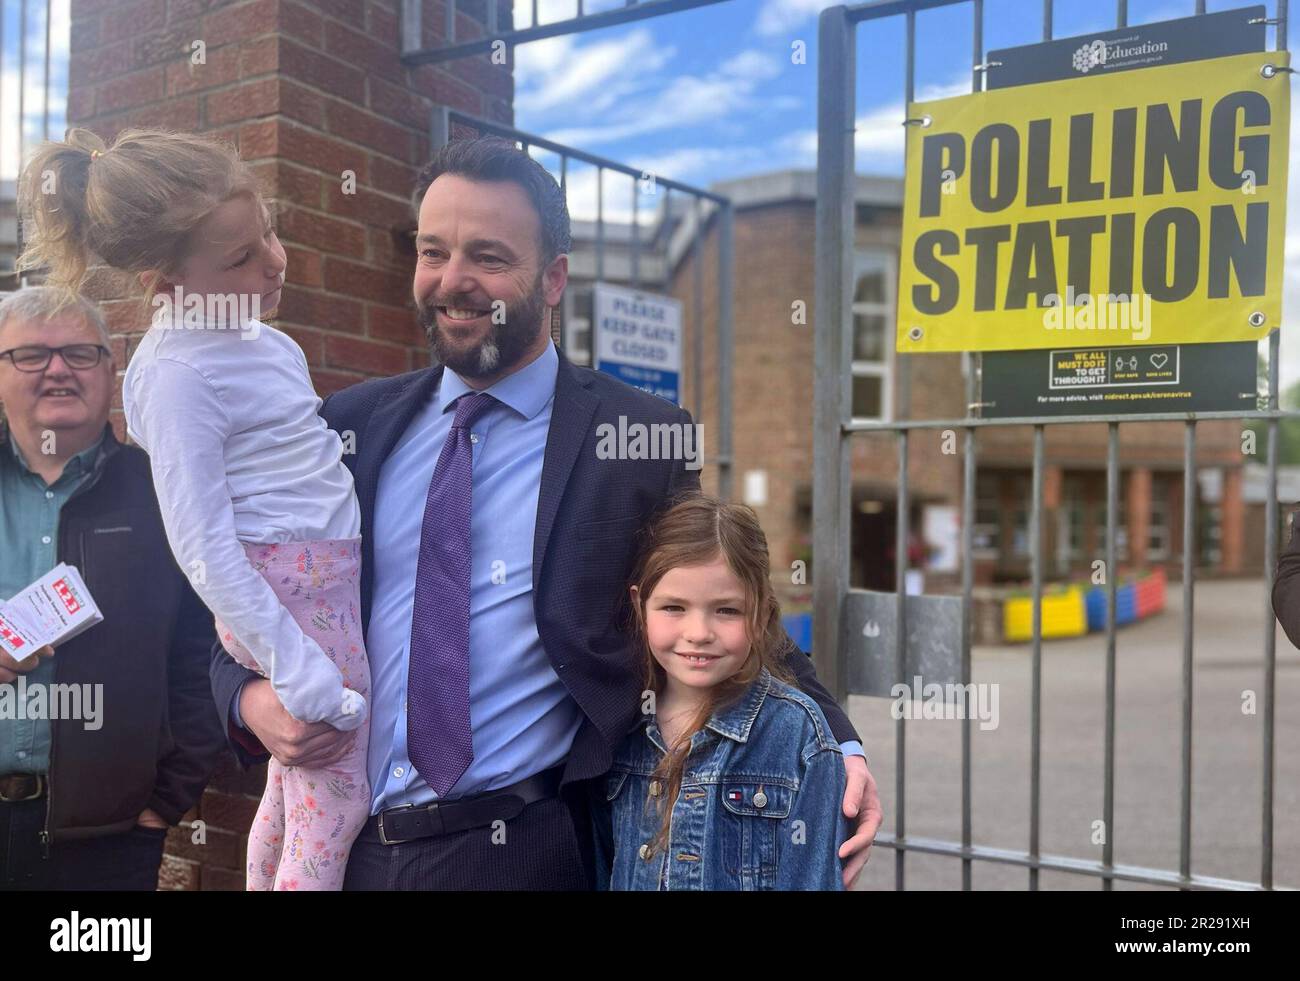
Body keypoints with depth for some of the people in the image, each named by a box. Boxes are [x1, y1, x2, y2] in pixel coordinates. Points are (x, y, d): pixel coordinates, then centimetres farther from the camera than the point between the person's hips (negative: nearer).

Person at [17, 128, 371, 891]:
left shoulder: (257, 338, 8)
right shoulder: (177, 372, -18)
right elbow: (204, 547, -20)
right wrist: (294, 666, -22)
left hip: (330, 579, 9)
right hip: (287, 594, -9)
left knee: (298, 782, 20)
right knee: (337, 798, -2)